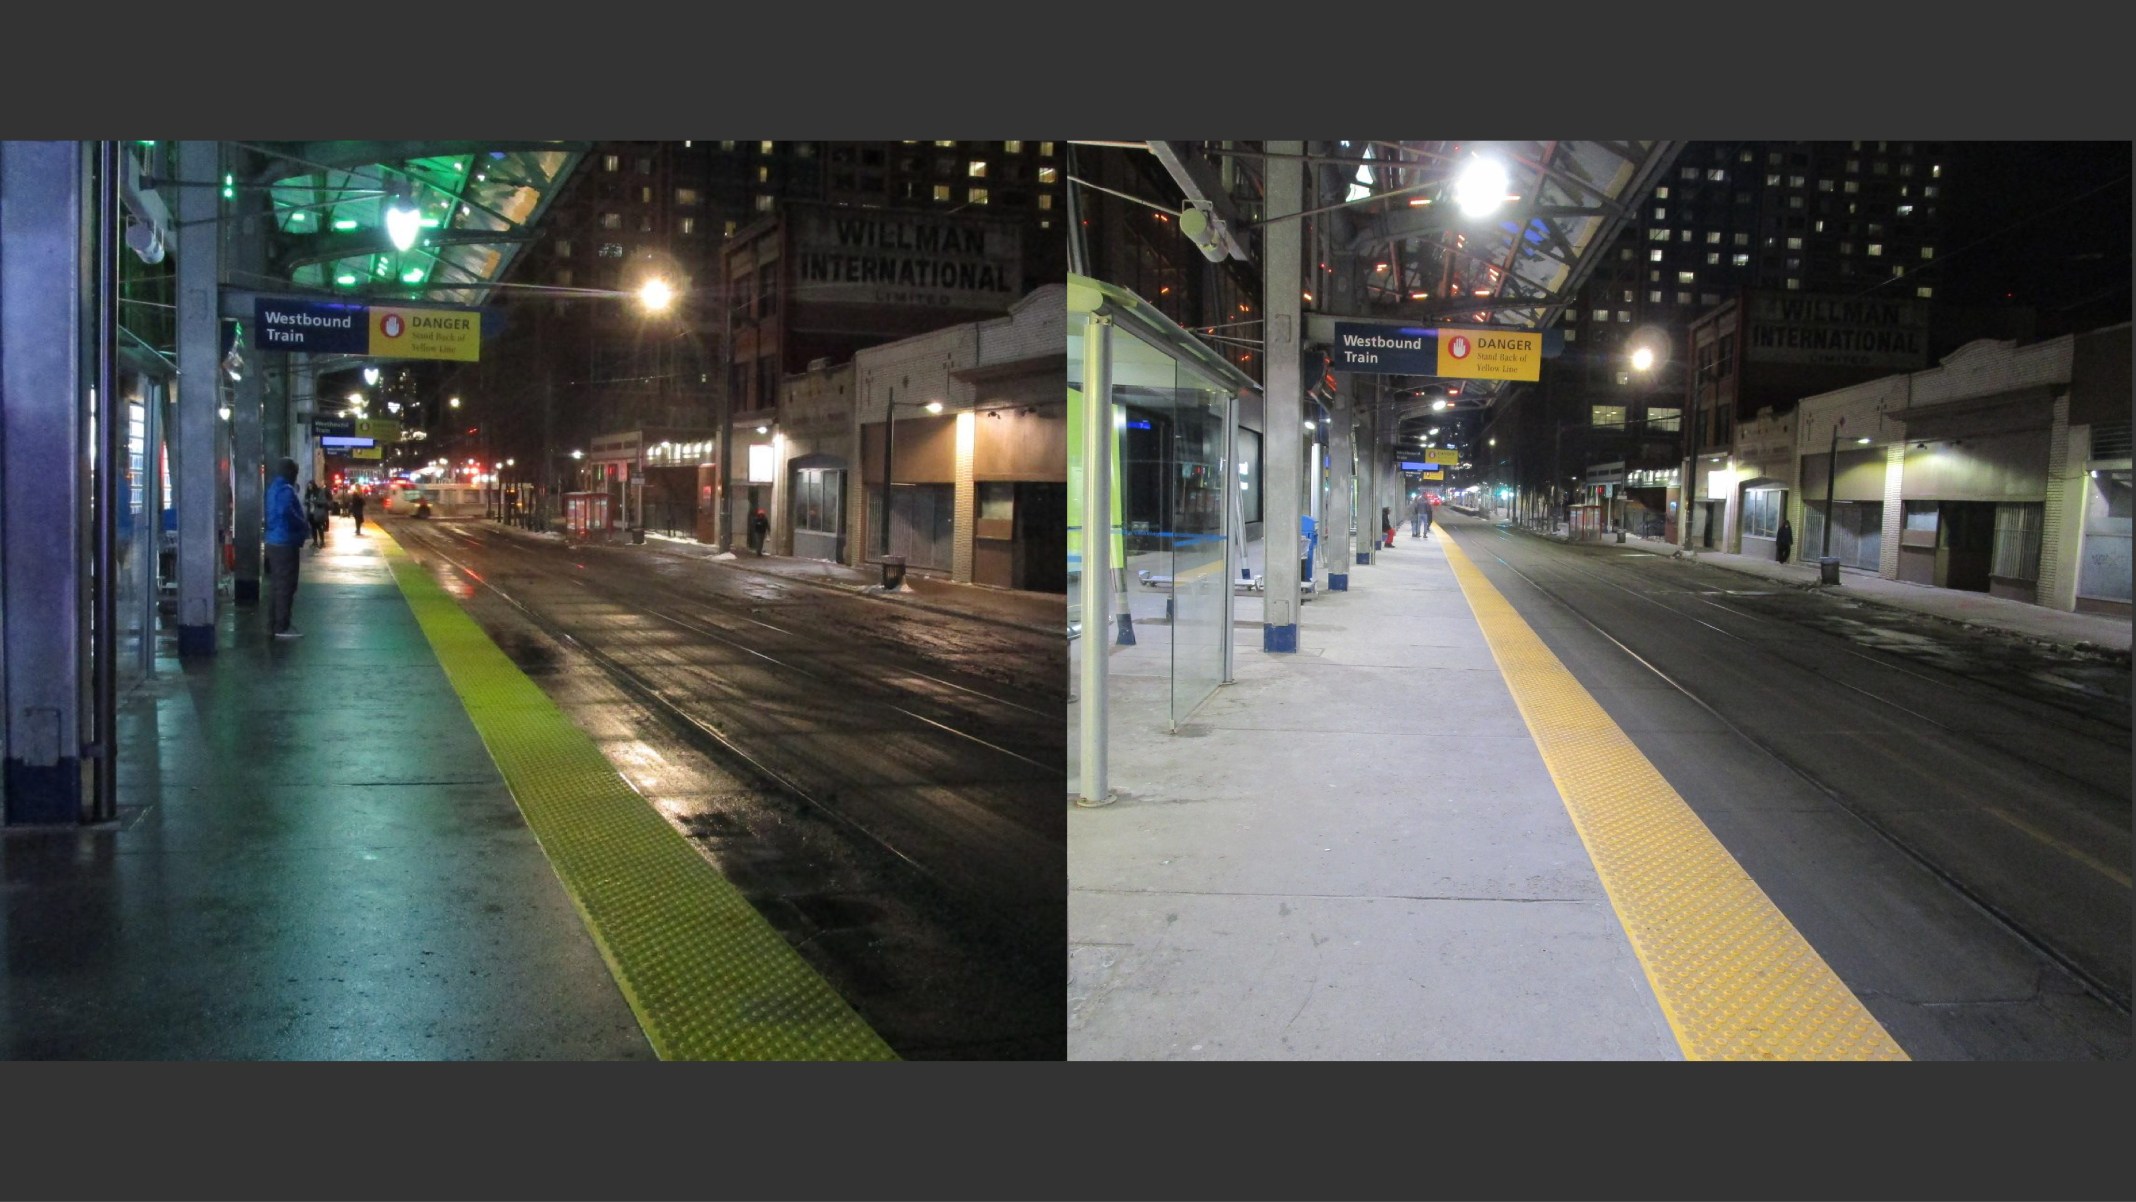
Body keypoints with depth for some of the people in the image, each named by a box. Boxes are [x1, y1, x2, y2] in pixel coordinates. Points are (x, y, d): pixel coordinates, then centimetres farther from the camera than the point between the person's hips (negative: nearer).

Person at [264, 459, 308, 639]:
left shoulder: (273, 488, 16)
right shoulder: (286, 490, -15)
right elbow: (286, 512, -32)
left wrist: (302, 524, 18)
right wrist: (305, 525, -18)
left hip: (274, 541, 10)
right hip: (285, 542, -10)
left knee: (276, 584, 15)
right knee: (286, 585, -7)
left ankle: (273, 624, 20)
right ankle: (282, 627, -6)